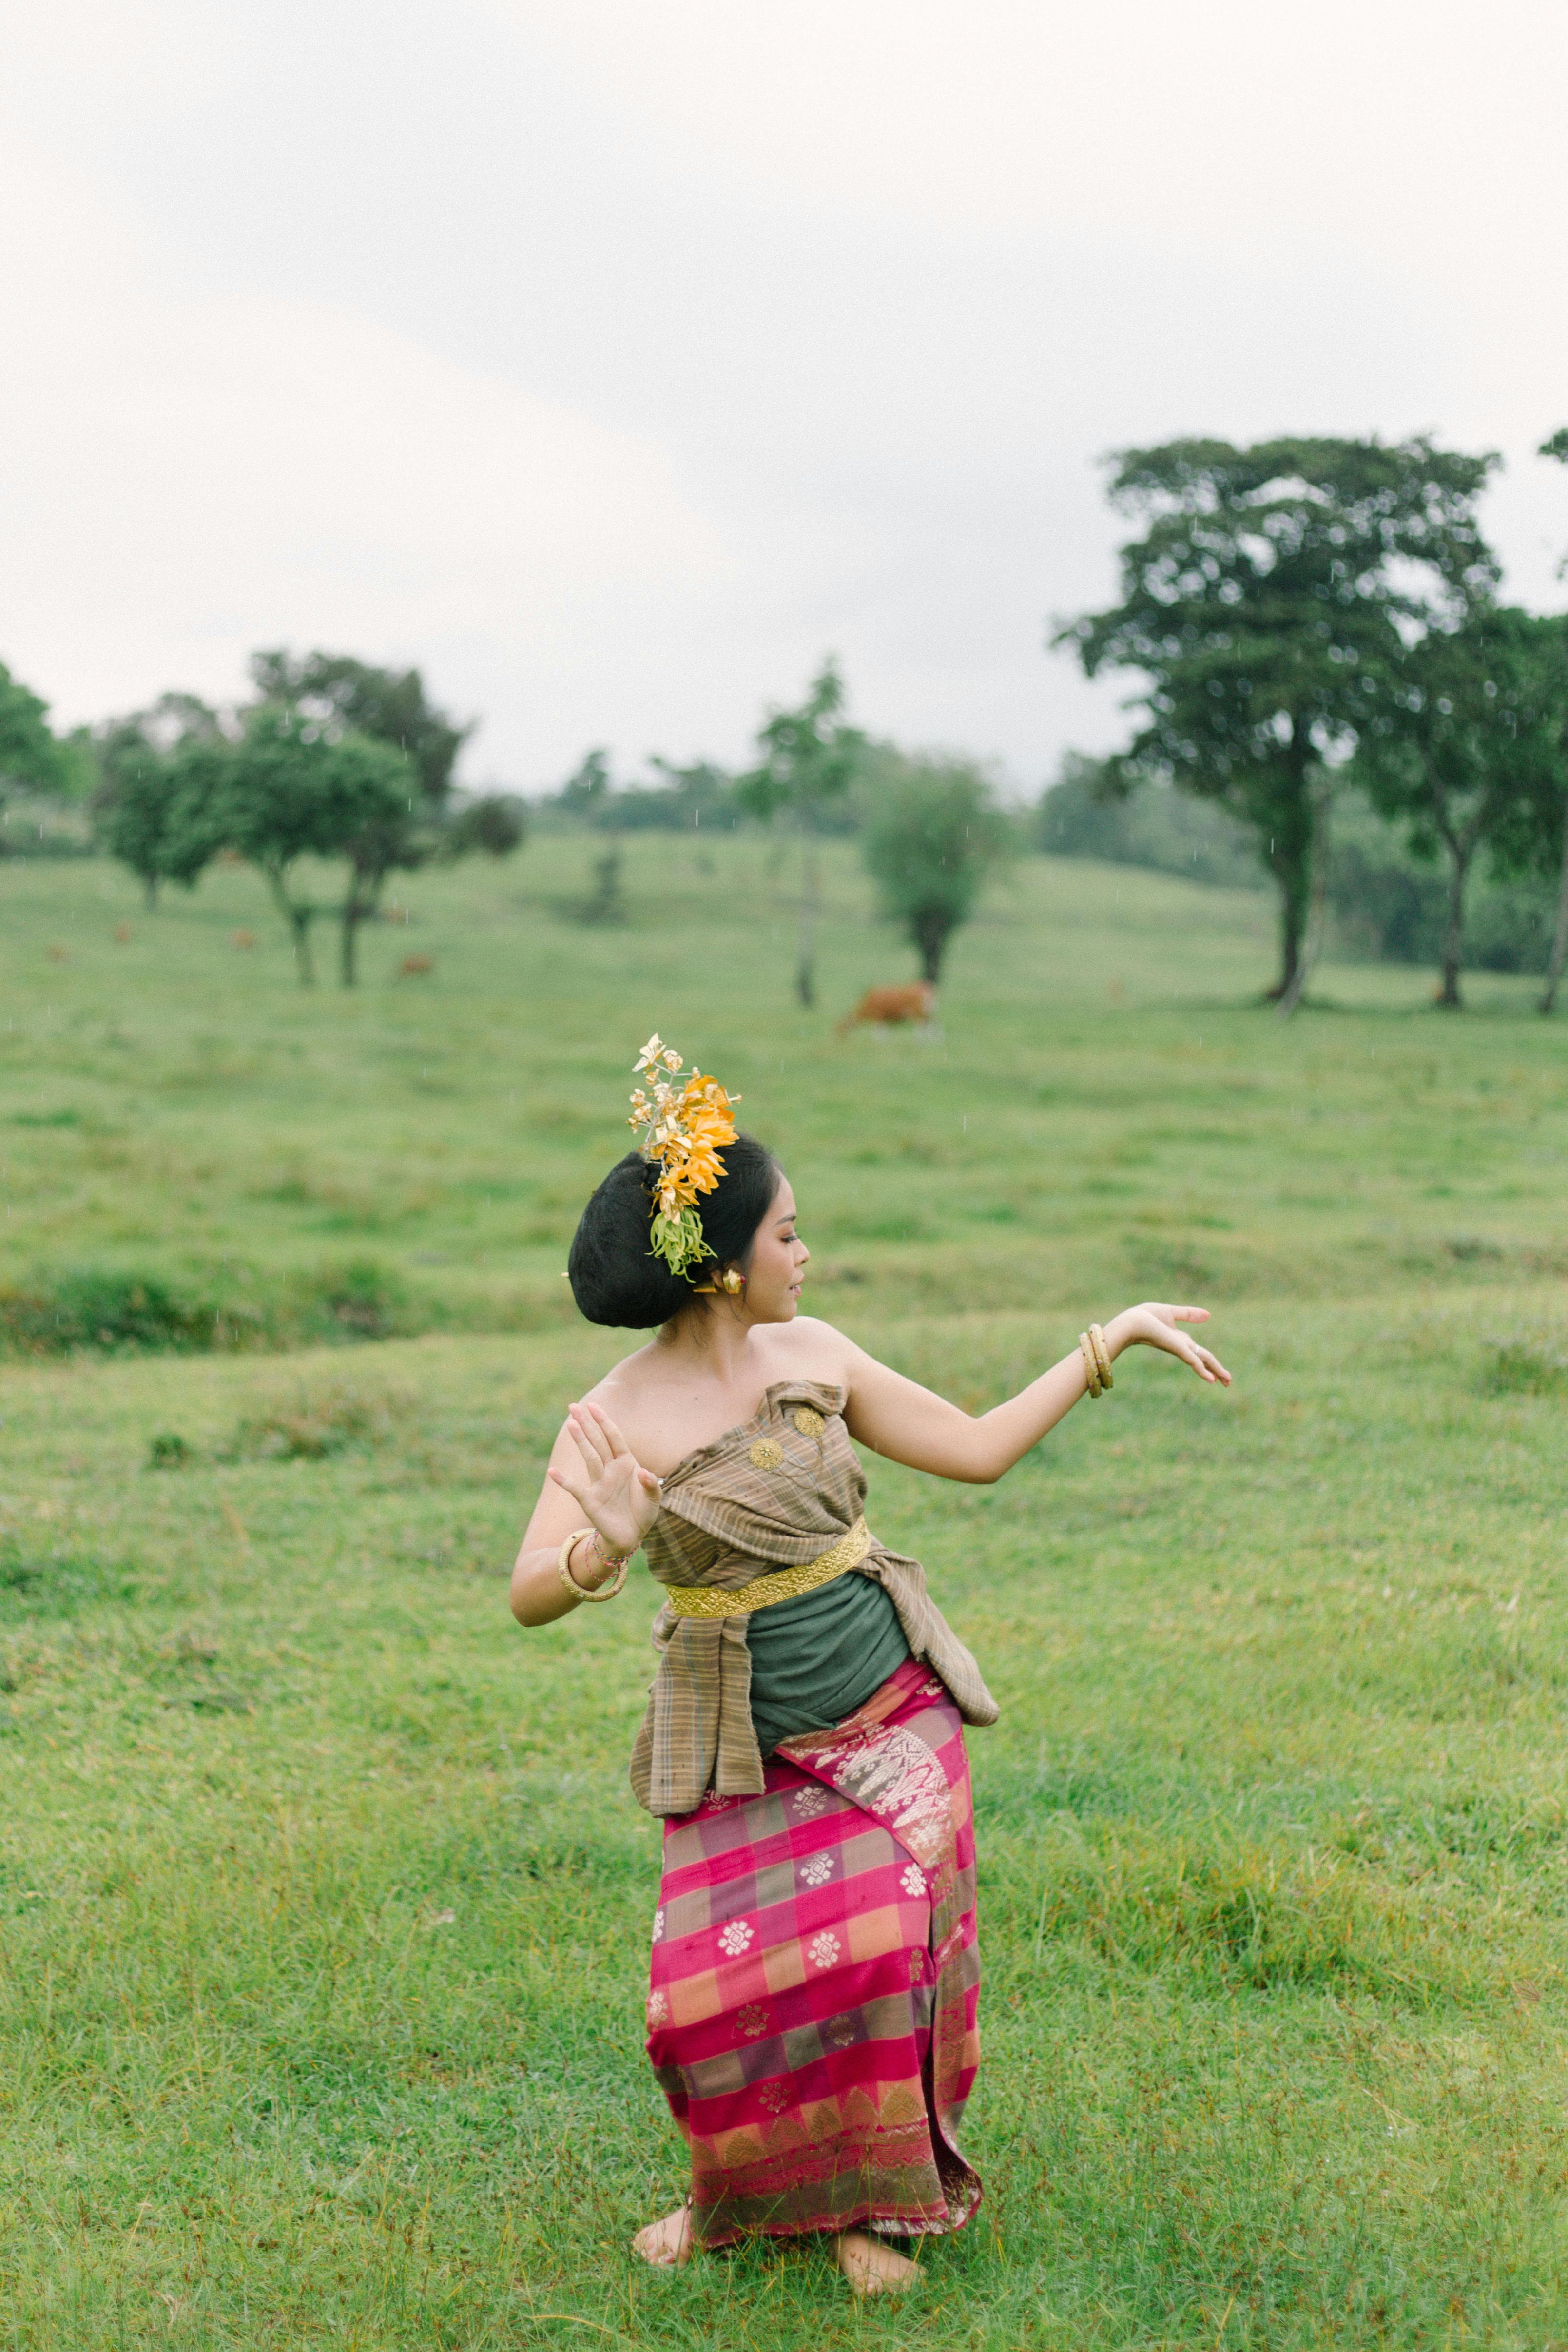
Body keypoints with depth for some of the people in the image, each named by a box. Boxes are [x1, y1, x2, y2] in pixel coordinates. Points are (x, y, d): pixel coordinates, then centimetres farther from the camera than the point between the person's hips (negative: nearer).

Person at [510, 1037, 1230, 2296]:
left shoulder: (815, 1355, -1)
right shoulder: (616, 1421, -13)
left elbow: (976, 1448, 5)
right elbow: (529, 1595, -20)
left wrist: (1113, 1340, 5)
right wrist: (604, 1549, -41)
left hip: (895, 1714, 2)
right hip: (745, 1751, -2)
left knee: (880, 1943, -13)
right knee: (718, 1979, -9)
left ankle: (861, 2196, 11)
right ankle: (734, 2187, 23)